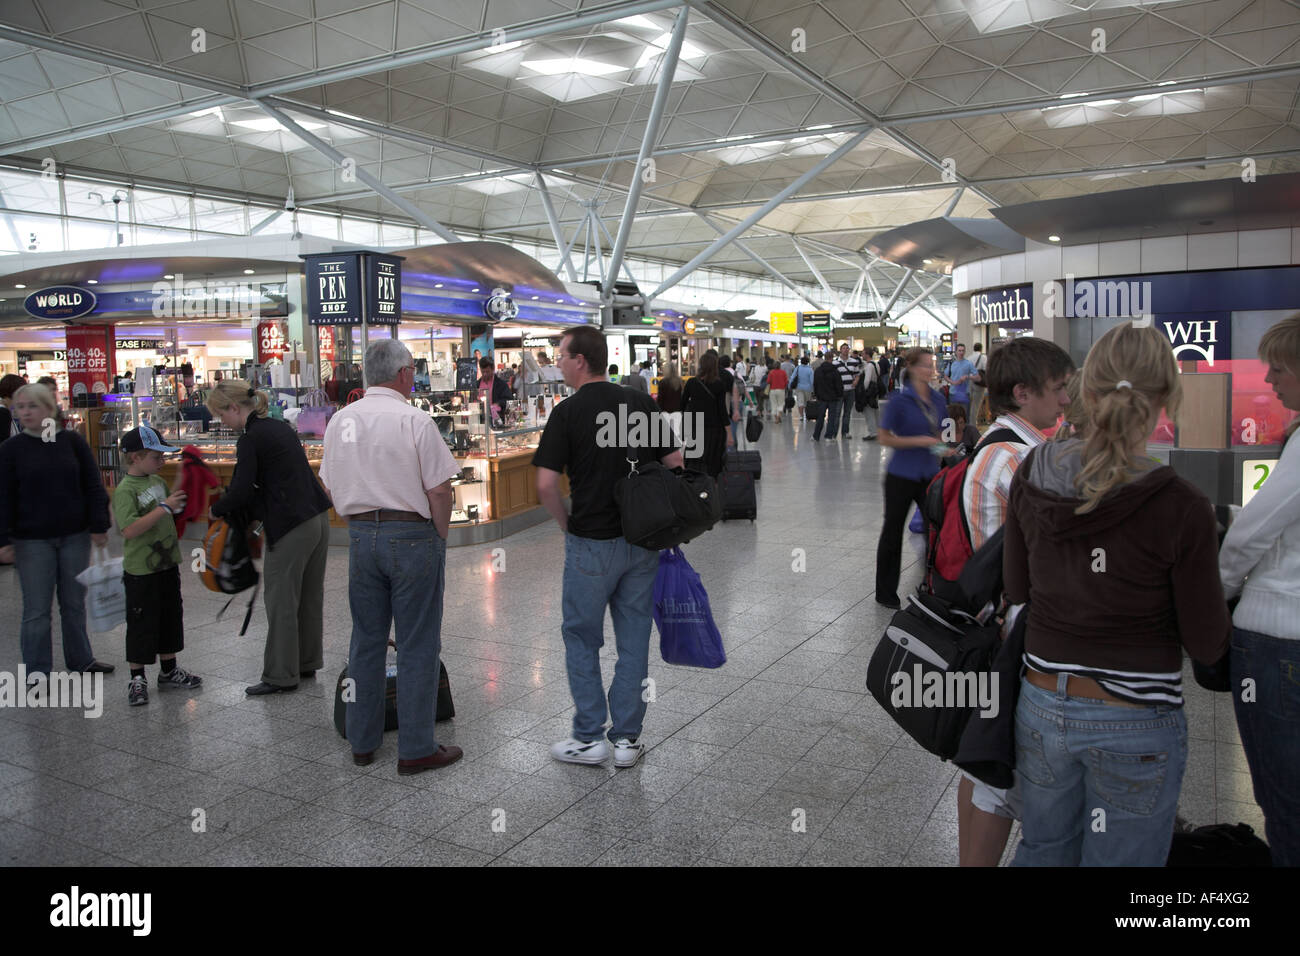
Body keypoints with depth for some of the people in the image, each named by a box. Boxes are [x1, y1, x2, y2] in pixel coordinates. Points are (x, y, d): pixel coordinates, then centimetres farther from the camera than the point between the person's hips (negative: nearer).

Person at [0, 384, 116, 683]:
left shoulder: (72, 442, 1)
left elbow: (93, 486, 3)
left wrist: (99, 526, -1)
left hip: (75, 536, 2)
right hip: (32, 541, -2)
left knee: (74, 602, 13)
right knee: (37, 608, 3)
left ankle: (80, 659, 28)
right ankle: (36, 671, 13)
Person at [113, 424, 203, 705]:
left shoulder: (158, 481, 8)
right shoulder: (125, 489, -16)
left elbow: (175, 510, 27)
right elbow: (130, 529, -28)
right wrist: (164, 507, -27)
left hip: (167, 564, 8)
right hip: (141, 570, -8)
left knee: (171, 617, 16)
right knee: (141, 624, 2)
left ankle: (169, 671, 30)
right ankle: (137, 679, 15)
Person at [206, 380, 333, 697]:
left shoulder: (251, 439, -12)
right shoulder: (281, 427, 14)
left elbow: (241, 491, -16)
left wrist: (216, 510, 4)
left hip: (291, 527, -9)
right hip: (318, 517, 9)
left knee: (281, 602, 1)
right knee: (309, 596, 17)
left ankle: (280, 675, 9)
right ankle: (307, 662, 28)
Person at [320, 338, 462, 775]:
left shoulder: (340, 420, 7)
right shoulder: (414, 420, -12)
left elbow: (330, 489, 13)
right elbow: (439, 490, -12)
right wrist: (439, 538, 2)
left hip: (360, 535, 6)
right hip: (412, 536, -6)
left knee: (366, 640, 15)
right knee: (417, 645, 2)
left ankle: (362, 742, 25)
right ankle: (416, 749, 9)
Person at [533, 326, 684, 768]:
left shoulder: (568, 412, -11)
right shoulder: (640, 402, 3)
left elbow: (546, 484, -15)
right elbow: (675, 462, 4)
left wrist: (567, 524, 1)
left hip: (591, 544, -4)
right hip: (642, 540, 5)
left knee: (582, 639, 11)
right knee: (633, 639, 12)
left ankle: (589, 738, 15)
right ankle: (627, 738, 19)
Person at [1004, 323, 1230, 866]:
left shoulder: (1032, 476, -10)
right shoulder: (1180, 508, -21)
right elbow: (1207, 647, -10)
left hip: (1044, 709, 4)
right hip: (1135, 726, -3)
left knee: (1043, 849, 24)